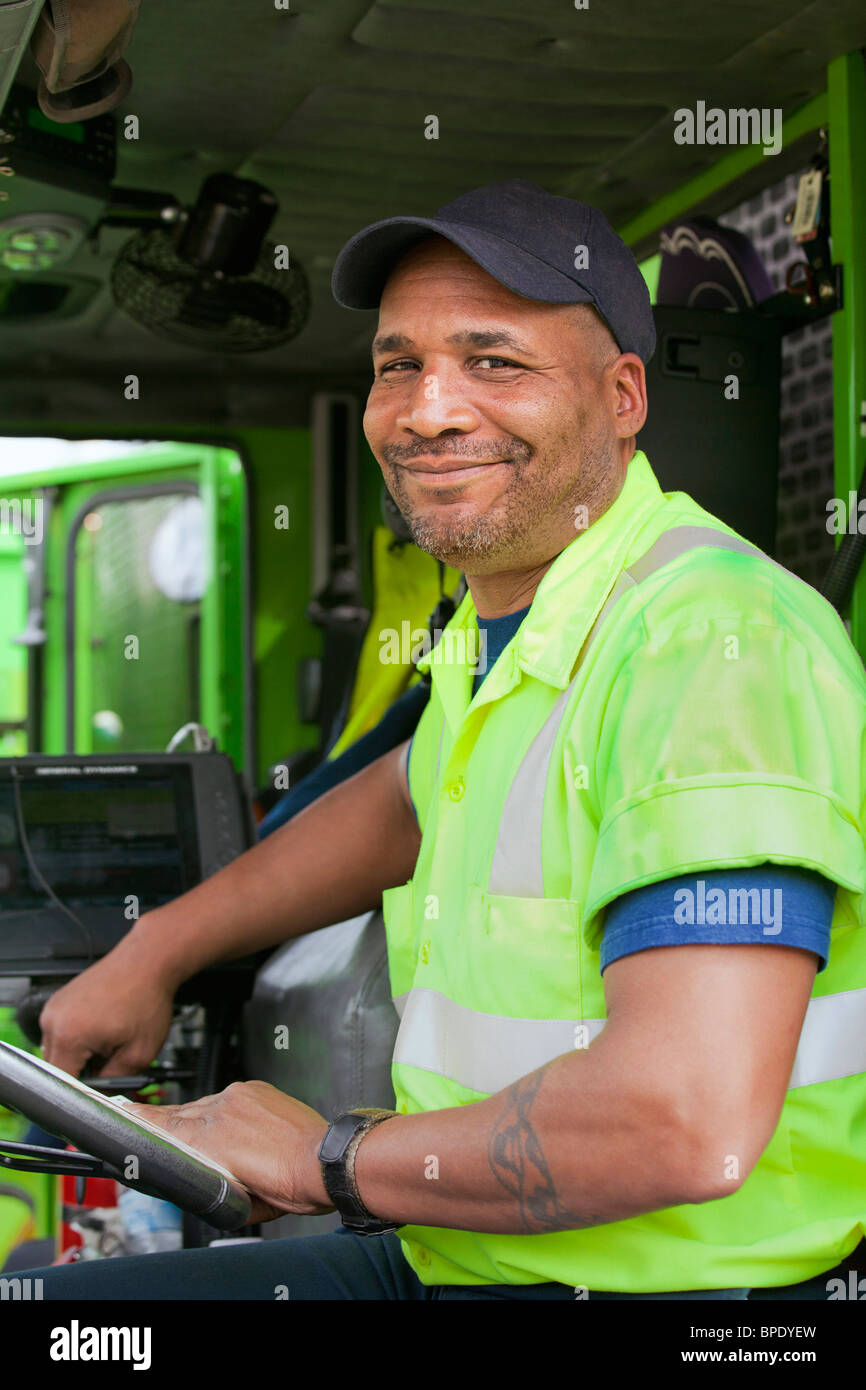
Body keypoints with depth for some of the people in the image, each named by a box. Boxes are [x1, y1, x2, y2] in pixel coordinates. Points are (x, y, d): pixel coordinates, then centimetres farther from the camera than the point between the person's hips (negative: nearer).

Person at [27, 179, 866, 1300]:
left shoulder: (719, 641, -22)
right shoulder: (504, 630, 8)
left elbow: (689, 1128, -30)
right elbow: (406, 802, 31)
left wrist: (327, 1159, -16)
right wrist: (155, 948, 24)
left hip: (666, 1289, -8)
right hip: (453, 1258, 9)